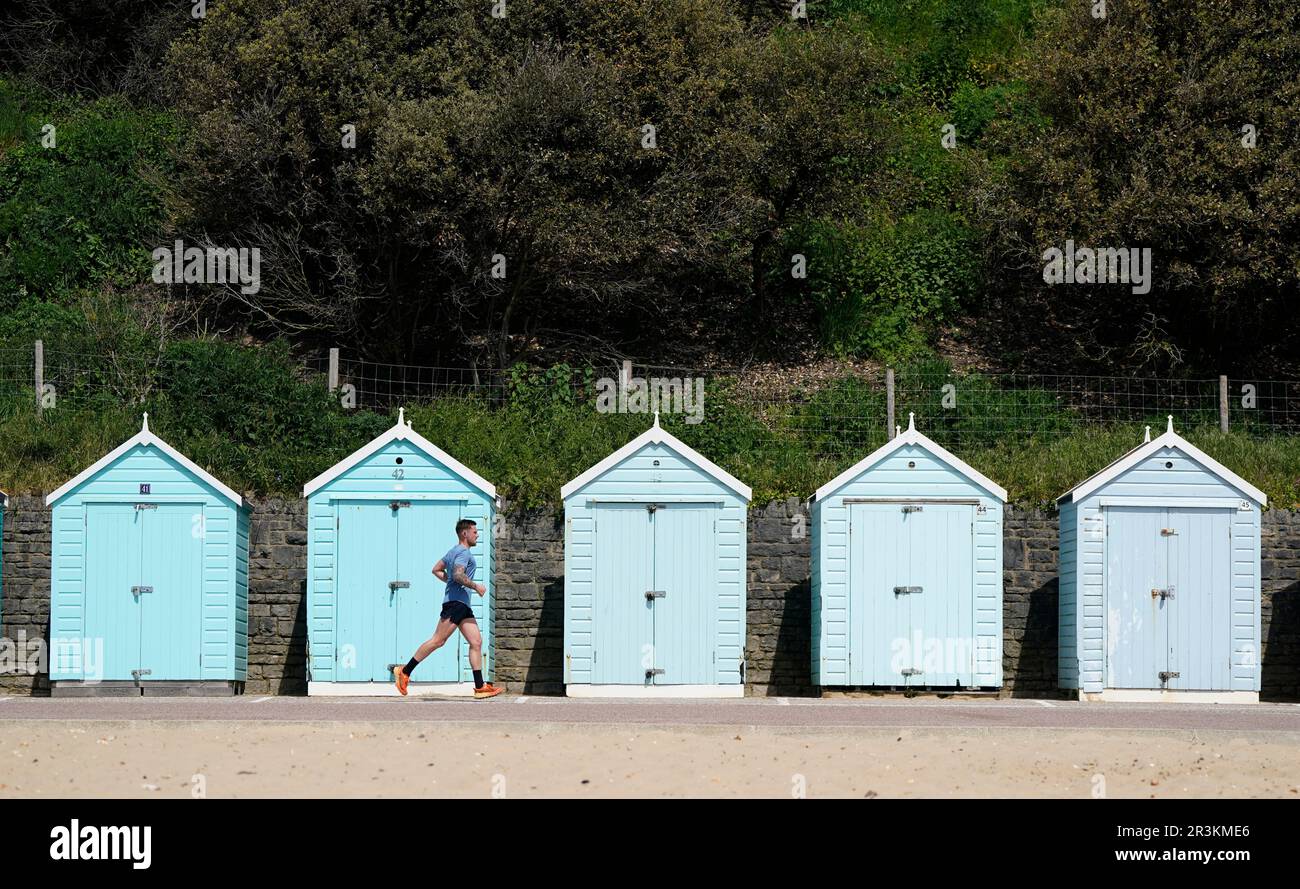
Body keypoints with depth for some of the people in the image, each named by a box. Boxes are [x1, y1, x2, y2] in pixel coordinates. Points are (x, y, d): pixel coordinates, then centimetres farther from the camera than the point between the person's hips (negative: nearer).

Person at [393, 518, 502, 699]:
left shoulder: (454, 551, 23)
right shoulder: (463, 552, -9)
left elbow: (437, 570, 29)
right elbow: (458, 575, -23)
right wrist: (475, 586, -15)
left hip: (462, 605, 11)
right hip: (455, 601, -11)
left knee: (476, 642, 2)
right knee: (437, 641, -10)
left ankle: (480, 687, -3)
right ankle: (405, 672, -6)